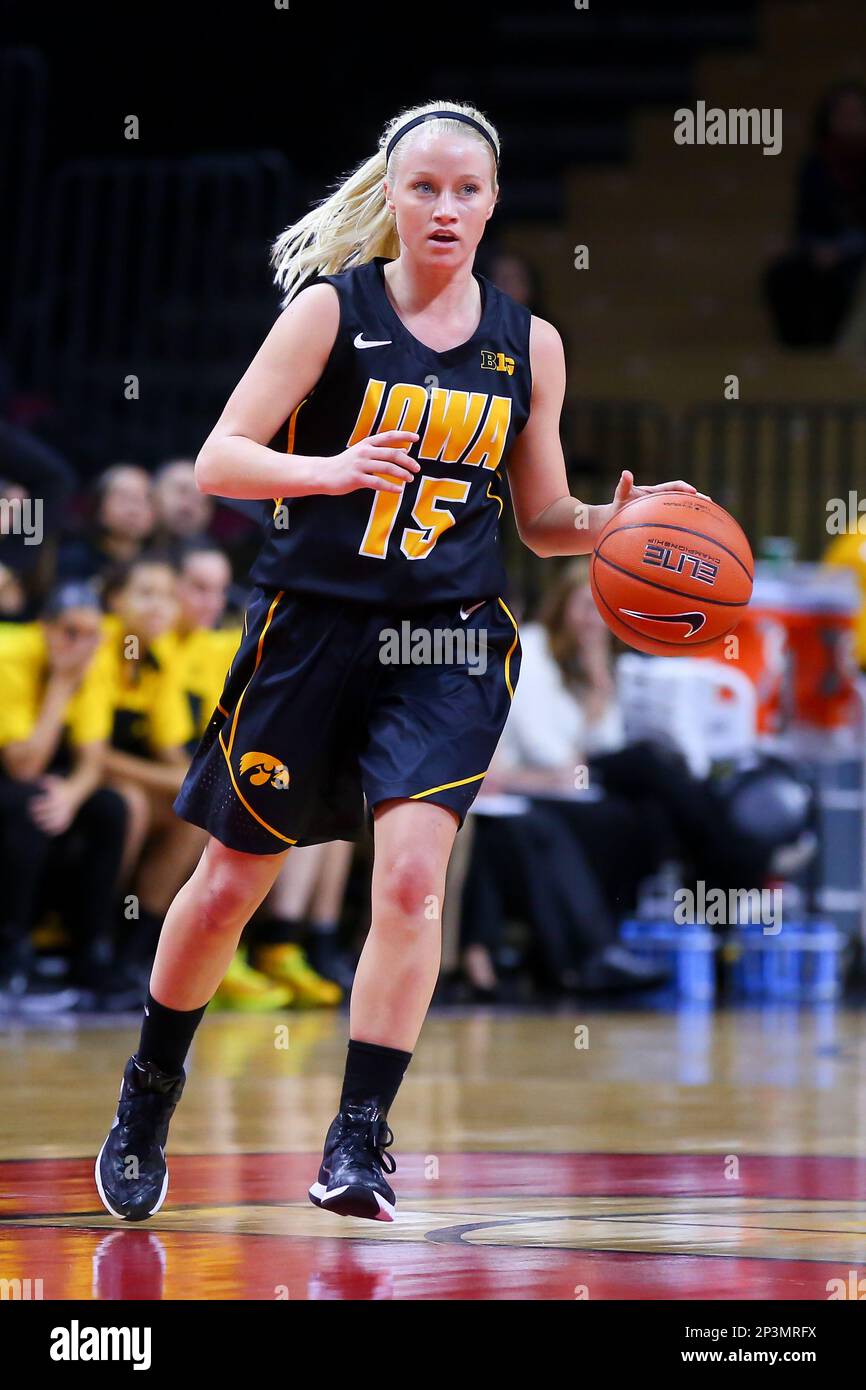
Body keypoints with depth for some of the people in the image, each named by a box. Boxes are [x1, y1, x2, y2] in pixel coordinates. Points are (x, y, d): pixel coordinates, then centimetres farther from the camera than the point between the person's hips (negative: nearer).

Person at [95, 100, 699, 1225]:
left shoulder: (528, 345, 5)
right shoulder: (332, 308, -5)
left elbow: (543, 519, 13)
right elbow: (217, 459, -10)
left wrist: (610, 523, -8)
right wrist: (332, 470, -28)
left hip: (449, 641, 1)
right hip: (313, 625, -1)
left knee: (412, 876, -18)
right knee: (231, 882, 9)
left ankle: (360, 1140, -12)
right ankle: (147, 1102, 32)